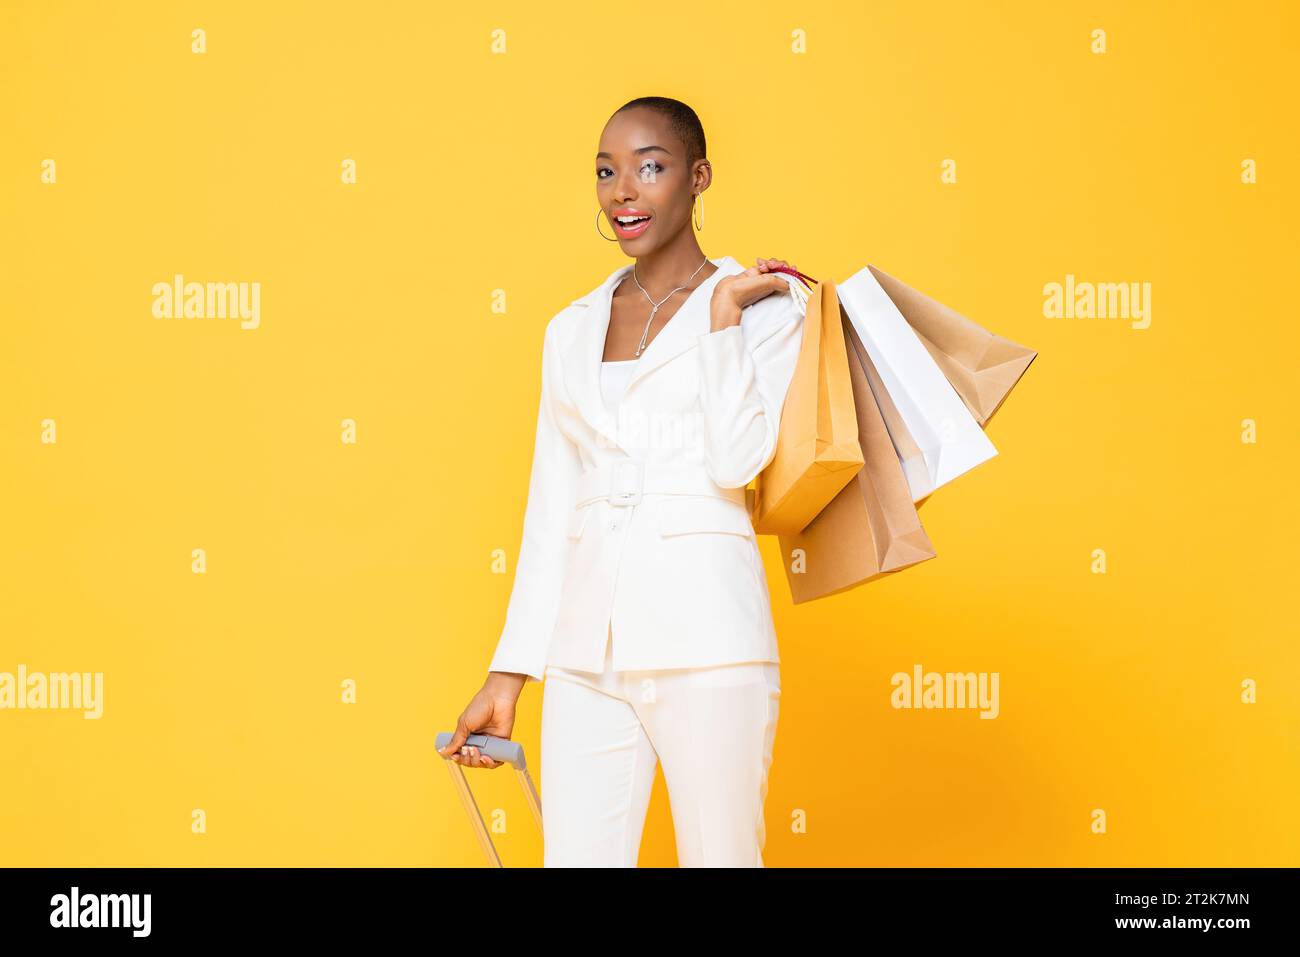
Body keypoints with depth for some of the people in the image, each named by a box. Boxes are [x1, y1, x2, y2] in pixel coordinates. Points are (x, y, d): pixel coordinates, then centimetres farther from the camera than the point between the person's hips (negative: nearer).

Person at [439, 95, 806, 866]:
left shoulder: (766, 306, 2)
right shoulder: (571, 331, 15)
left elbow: (738, 461, -14)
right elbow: (550, 511, 15)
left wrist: (723, 313, -7)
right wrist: (509, 673, 12)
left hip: (705, 639, -4)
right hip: (588, 649, 4)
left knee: (720, 856, 2)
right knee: (575, 856, 3)